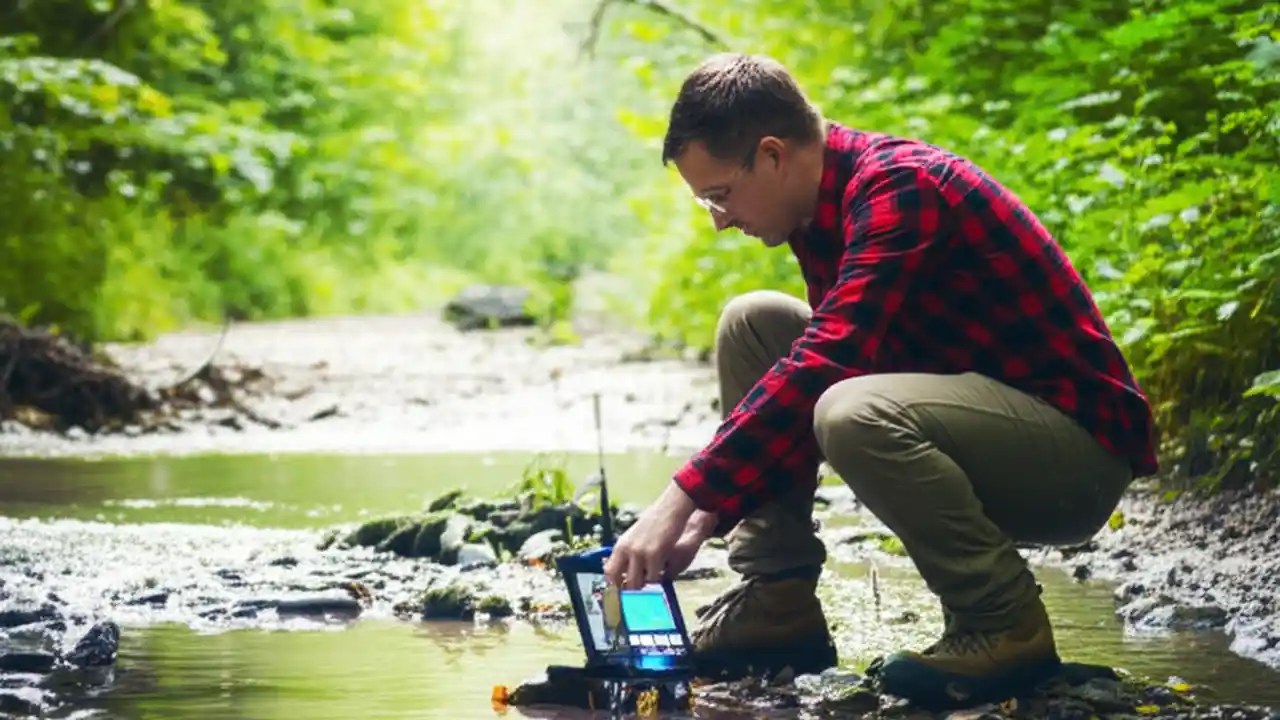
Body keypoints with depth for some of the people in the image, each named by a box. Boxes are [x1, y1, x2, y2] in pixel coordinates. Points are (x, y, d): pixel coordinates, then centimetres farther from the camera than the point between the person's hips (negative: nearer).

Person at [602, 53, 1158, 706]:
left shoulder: (899, 185, -21)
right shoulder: (827, 202, 7)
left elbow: (825, 364, -31)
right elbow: (827, 361, 13)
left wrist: (684, 498, -30)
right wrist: (711, 510, 4)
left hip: (1078, 450, -9)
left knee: (855, 417, -36)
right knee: (750, 325, 4)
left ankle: (1004, 624, -15)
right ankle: (776, 604, 2)